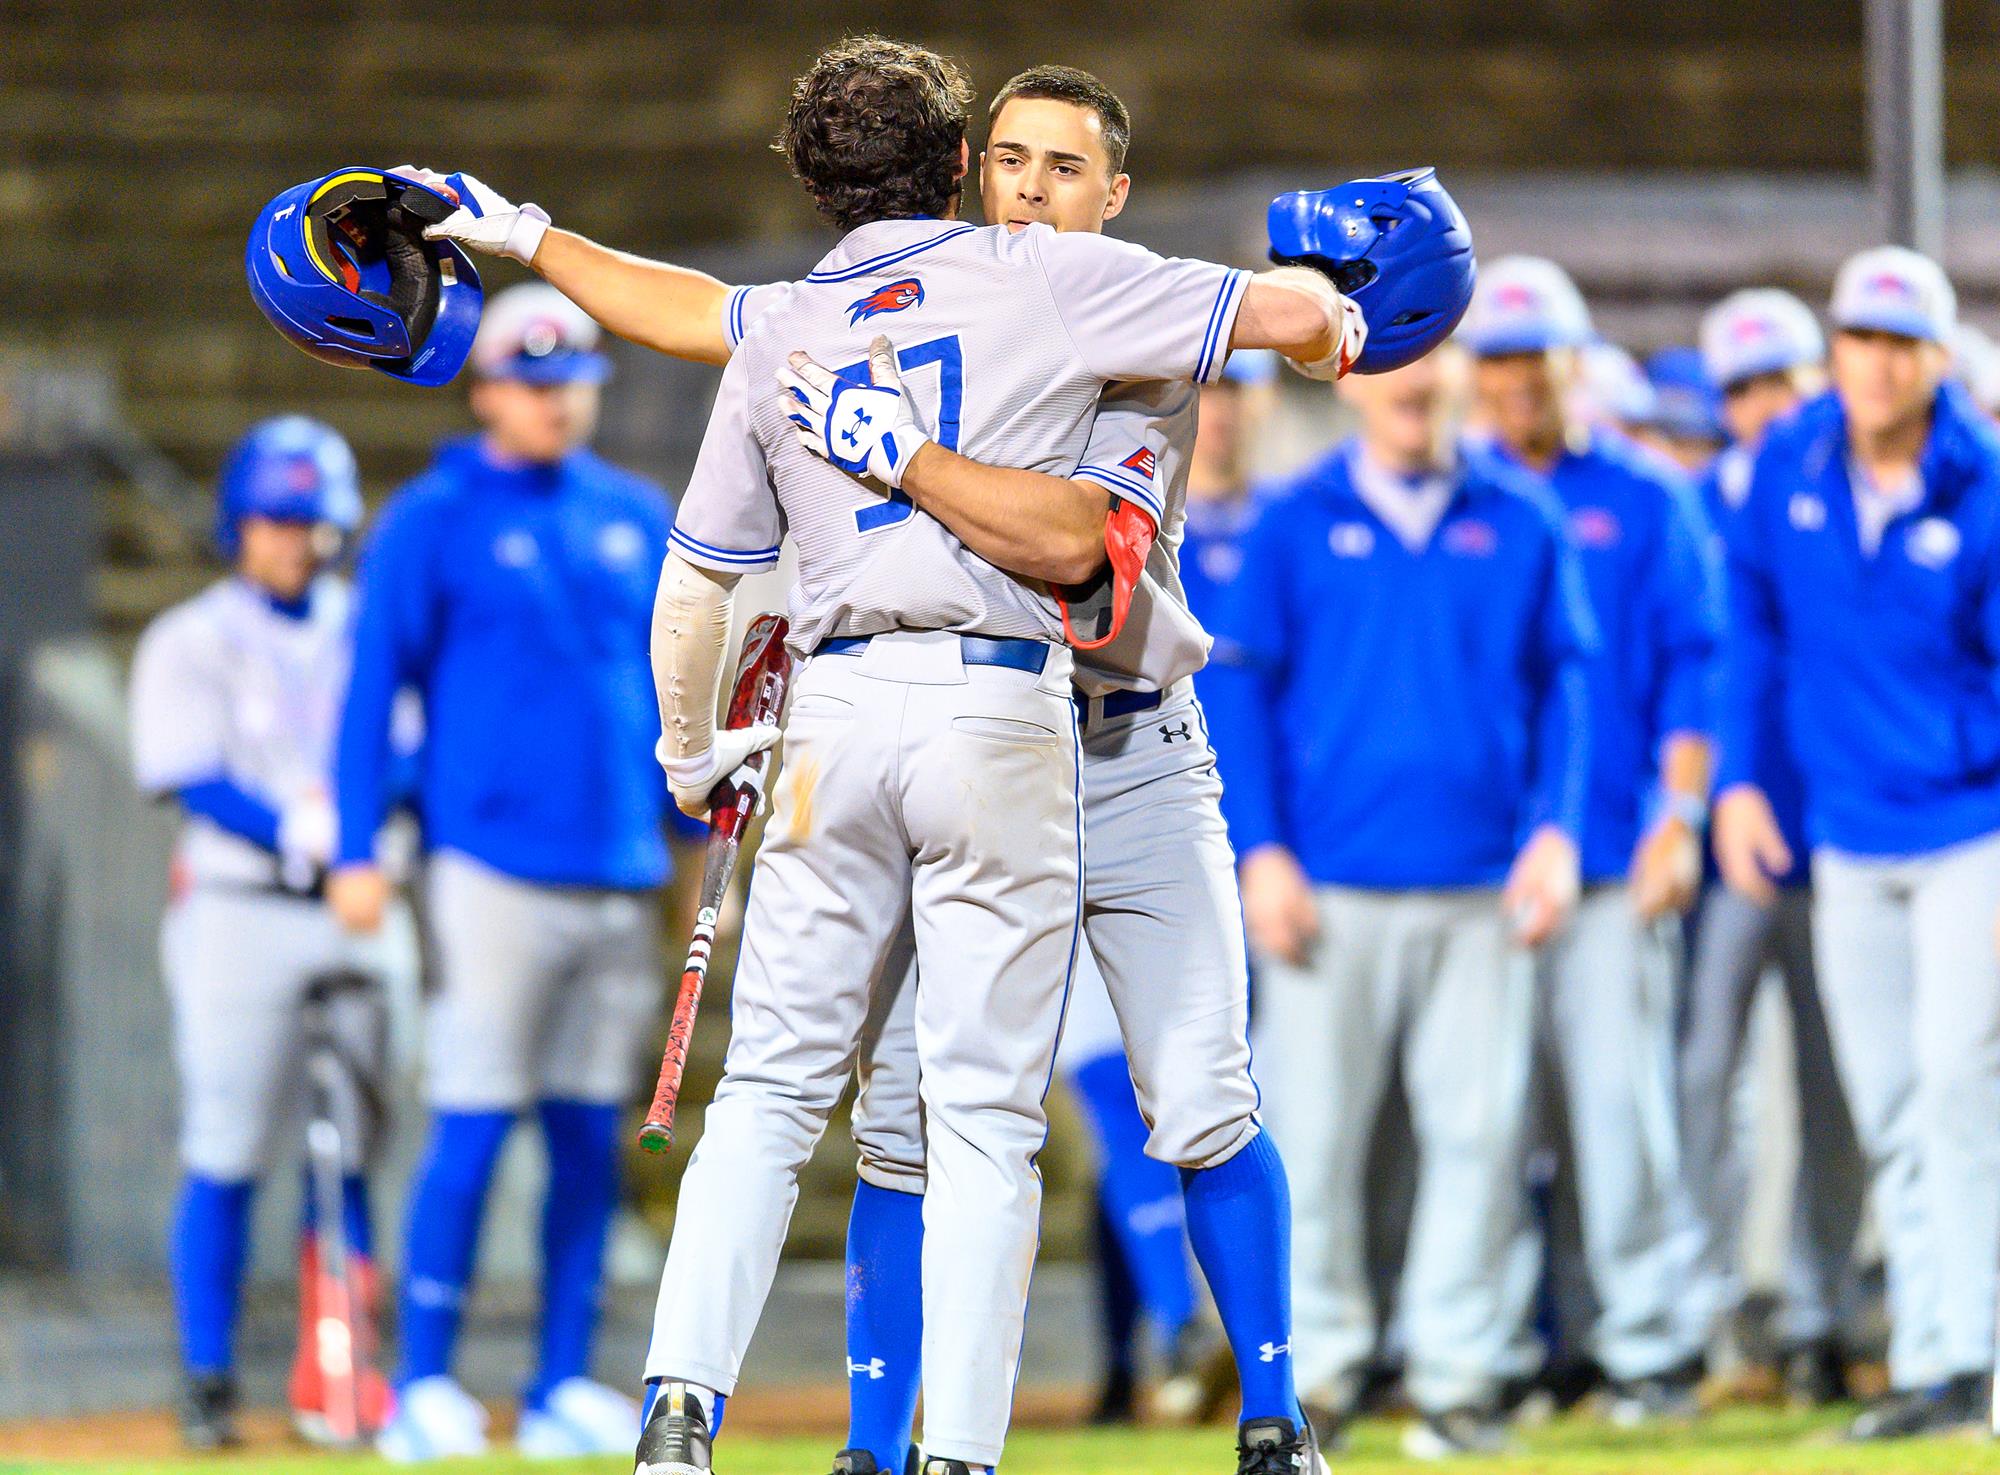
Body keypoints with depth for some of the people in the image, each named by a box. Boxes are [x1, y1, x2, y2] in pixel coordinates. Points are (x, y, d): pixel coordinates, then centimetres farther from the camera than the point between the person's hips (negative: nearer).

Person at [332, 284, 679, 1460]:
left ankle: (566, 1387, 9)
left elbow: (675, 685, 19)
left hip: (621, 873, 5)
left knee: (592, 1138, 5)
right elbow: (373, 689, -2)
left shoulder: (640, 519, 14)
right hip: (493, 866, -5)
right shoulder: (433, 523, 0)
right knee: (473, 1128, -9)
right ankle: (425, 1387, -5)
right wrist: (357, 852, -8)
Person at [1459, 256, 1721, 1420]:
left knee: (1618, 1089, -10)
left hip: (1611, 847, -2)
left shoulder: (1643, 503, 10)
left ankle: (1649, 1336, -4)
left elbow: (1692, 667, 6)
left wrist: (1680, 814, -4)